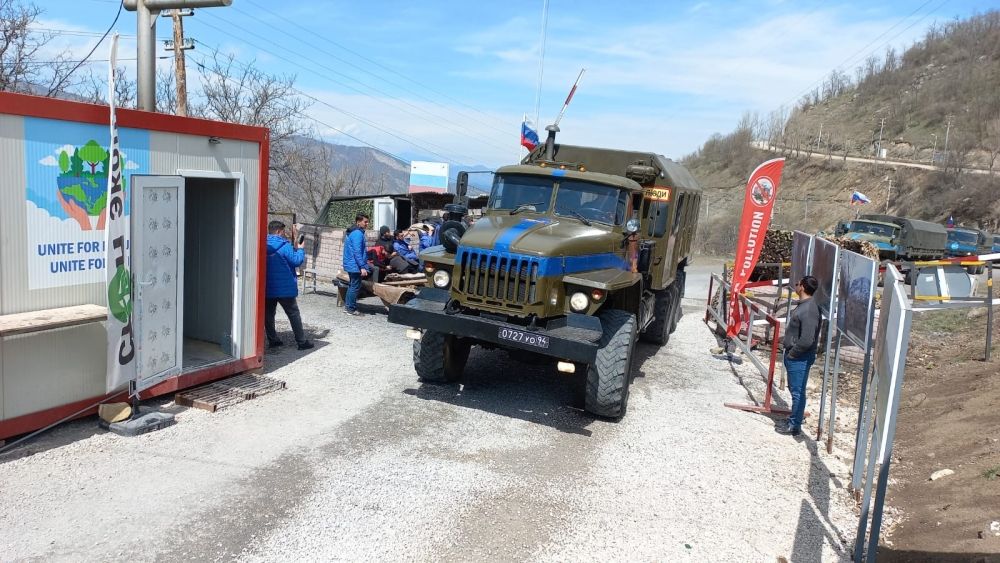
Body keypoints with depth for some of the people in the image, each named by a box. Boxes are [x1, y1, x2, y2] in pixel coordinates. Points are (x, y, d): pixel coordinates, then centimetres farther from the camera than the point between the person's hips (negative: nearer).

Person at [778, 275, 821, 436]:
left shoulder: (809, 310, -24)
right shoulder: (804, 305, 8)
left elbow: (806, 340, -28)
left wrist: (792, 353, -15)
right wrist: (789, 351, 15)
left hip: (799, 358, -10)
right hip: (793, 355, 10)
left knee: (797, 392, 1)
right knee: (793, 389, 19)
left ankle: (795, 426, 11)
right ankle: (793, 419, 31)